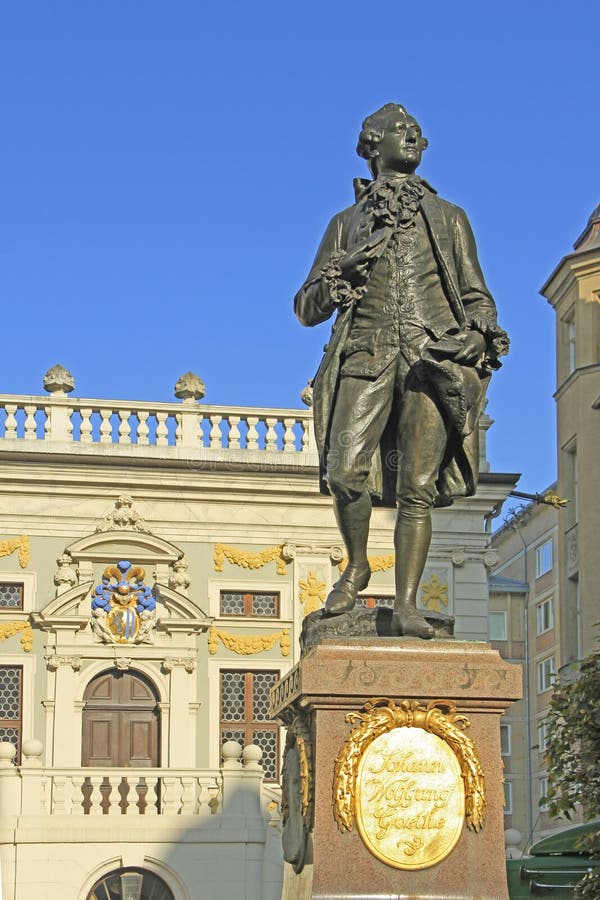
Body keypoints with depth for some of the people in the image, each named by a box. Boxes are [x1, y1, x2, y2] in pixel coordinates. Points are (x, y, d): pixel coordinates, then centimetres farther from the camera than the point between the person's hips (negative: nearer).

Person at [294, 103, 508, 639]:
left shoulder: (448, 217, 24)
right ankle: (356, 567, 8)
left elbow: (476, 295, 22)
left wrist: (485, 332, -1)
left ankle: (406, 605, -8)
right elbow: (308, 308, 19)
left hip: (434, 355, 0)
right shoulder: (348, 223, 22)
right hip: (367, 354, 0)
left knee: (417, 488, -10)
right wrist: (341, 272, -2)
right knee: (345, 472, -17)